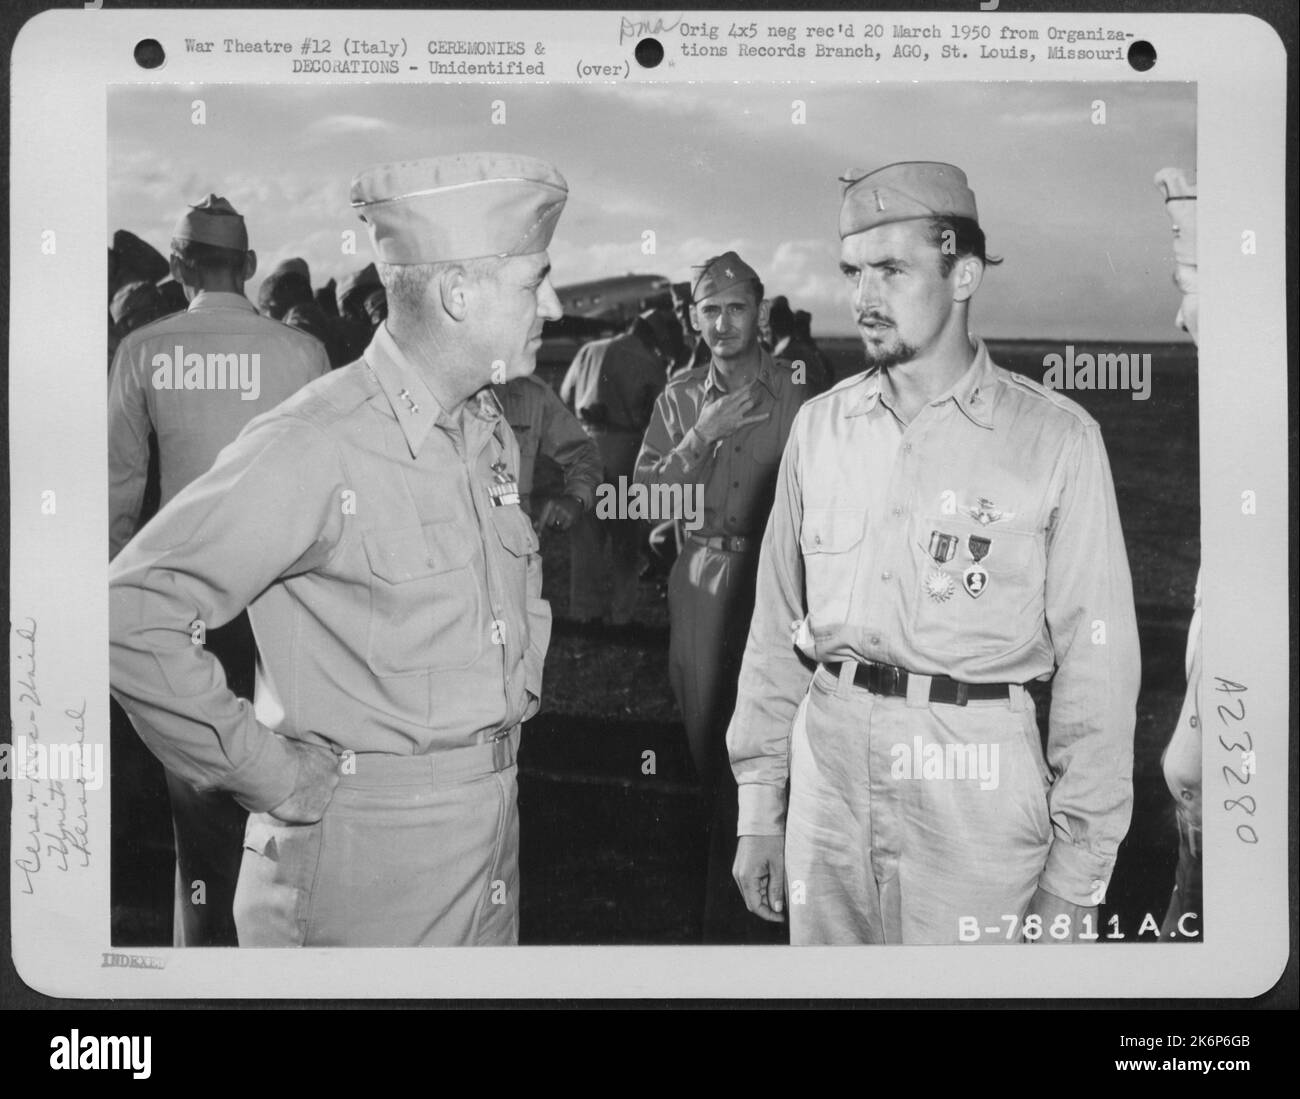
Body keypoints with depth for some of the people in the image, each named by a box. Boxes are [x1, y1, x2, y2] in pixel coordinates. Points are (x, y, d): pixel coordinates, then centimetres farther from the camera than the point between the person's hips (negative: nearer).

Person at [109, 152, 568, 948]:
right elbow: (133, 615, -22)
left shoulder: (493, 433, 7)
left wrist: (514, 697, 10)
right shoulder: (312, 448, -20)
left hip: (495, 838, 8)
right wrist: (268, 775, -18)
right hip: (364, 859, -7)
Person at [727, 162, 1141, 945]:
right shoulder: (820, 426, 6)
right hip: (827, 762, 3)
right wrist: (758, 805, 9)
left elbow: (1096, 662, -6)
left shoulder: (1056, 439, -5)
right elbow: (776, 626, 10)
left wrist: (1075, 878, -7)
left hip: (978, 775, -3)